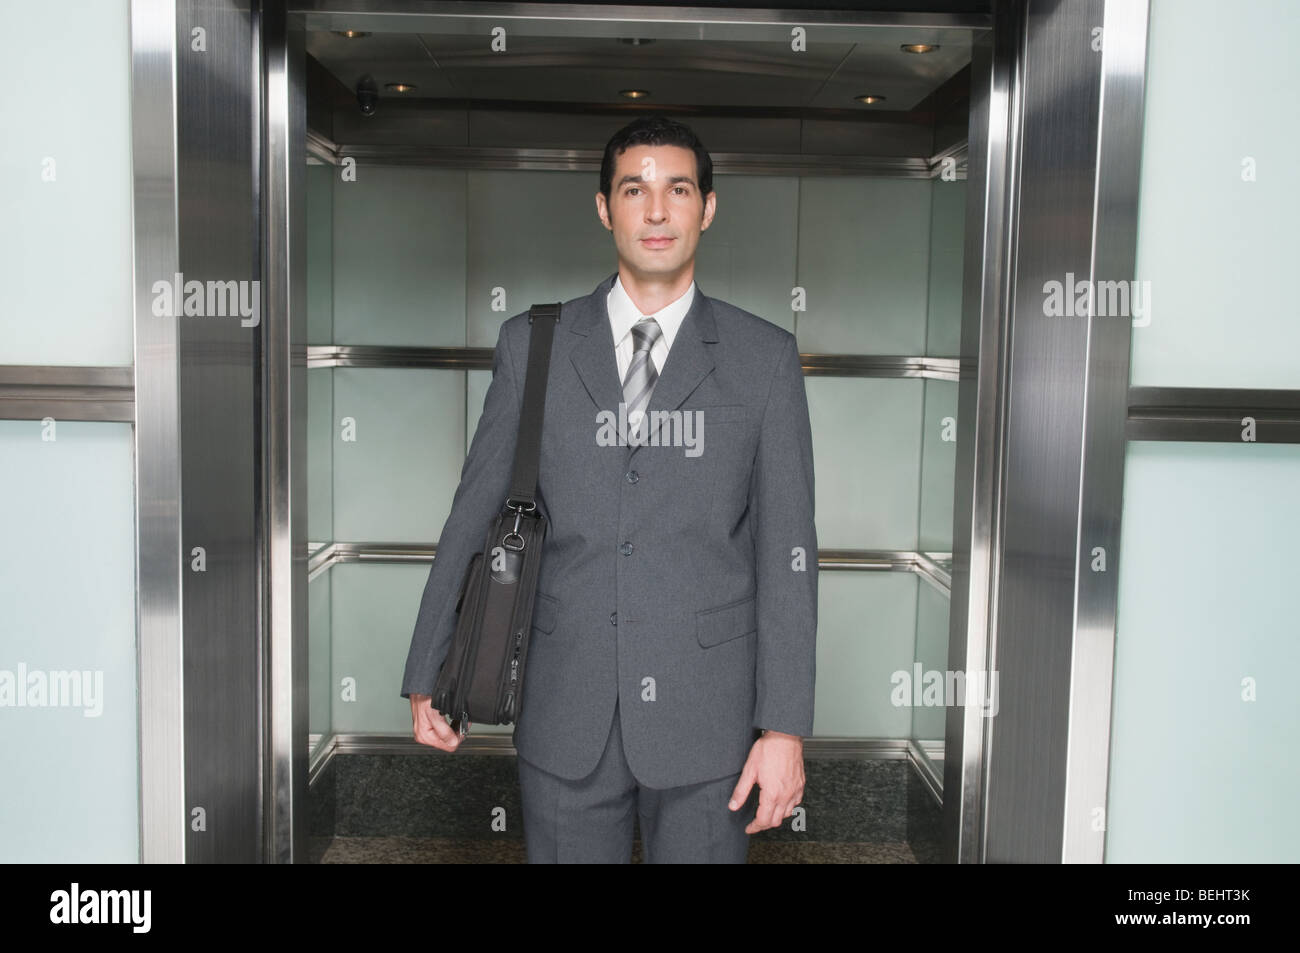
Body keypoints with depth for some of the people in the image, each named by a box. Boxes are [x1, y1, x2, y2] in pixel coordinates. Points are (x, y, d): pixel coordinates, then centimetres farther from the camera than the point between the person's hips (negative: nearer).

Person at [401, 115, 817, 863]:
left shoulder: (765, 358, 0)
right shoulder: (534, 346, 4)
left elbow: (787, 549, -2)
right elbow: (477, 512, 7)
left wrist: (785, 726, -6)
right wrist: (429, 675, 7)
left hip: (705, 717, -1)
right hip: (567, 714, 1)